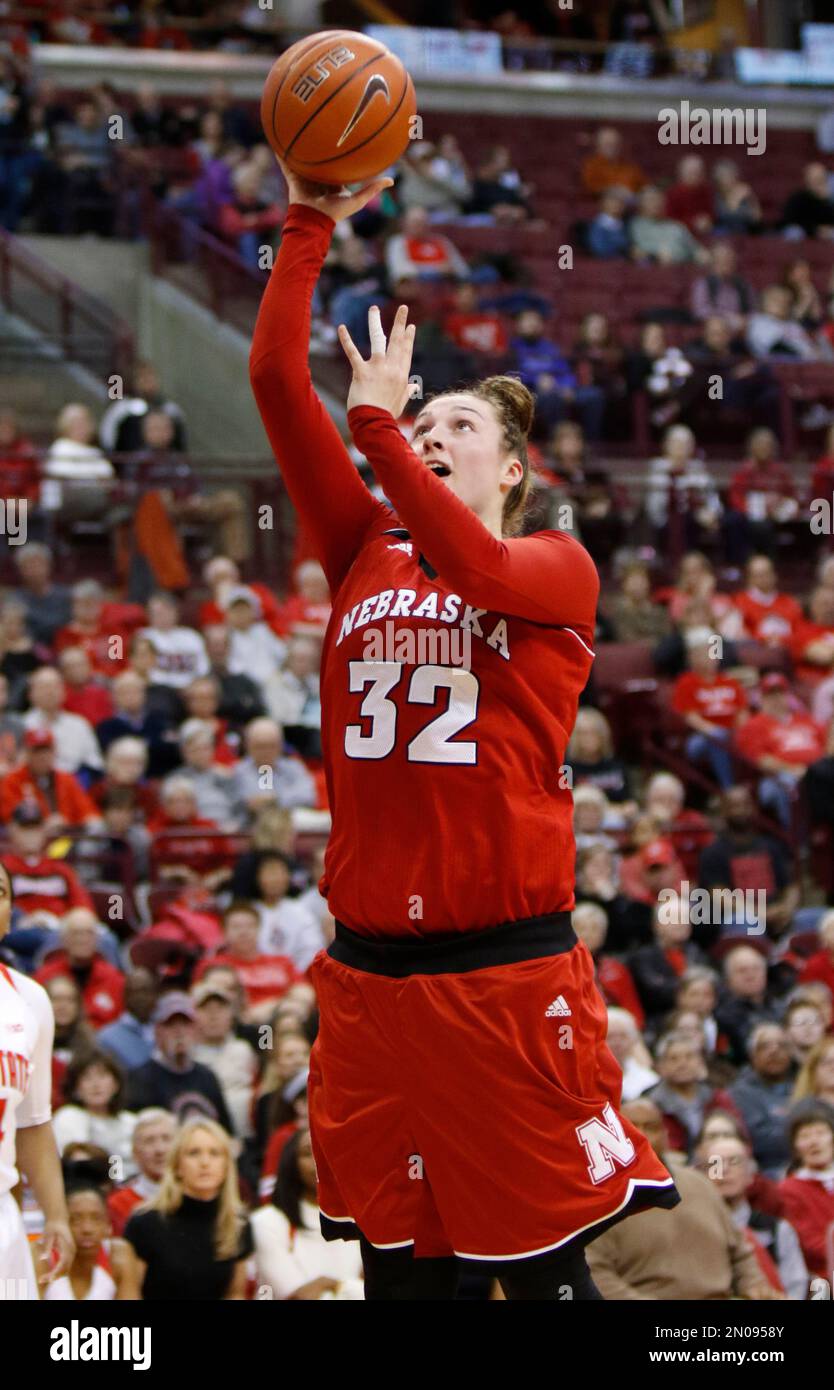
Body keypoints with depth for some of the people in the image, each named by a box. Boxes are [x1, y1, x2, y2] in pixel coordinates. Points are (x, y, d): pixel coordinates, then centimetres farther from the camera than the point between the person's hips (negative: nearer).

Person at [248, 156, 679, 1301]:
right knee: (400, 1268, 8)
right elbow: (275, 373, 6)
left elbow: (474, 567, -21)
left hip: (508, 966, -4)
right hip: (370, 969, 4)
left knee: (544, 1269, -1)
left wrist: (374, 418, -12)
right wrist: (309, 224, 2)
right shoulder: (368, 551, 13)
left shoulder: (559, 565, 3)